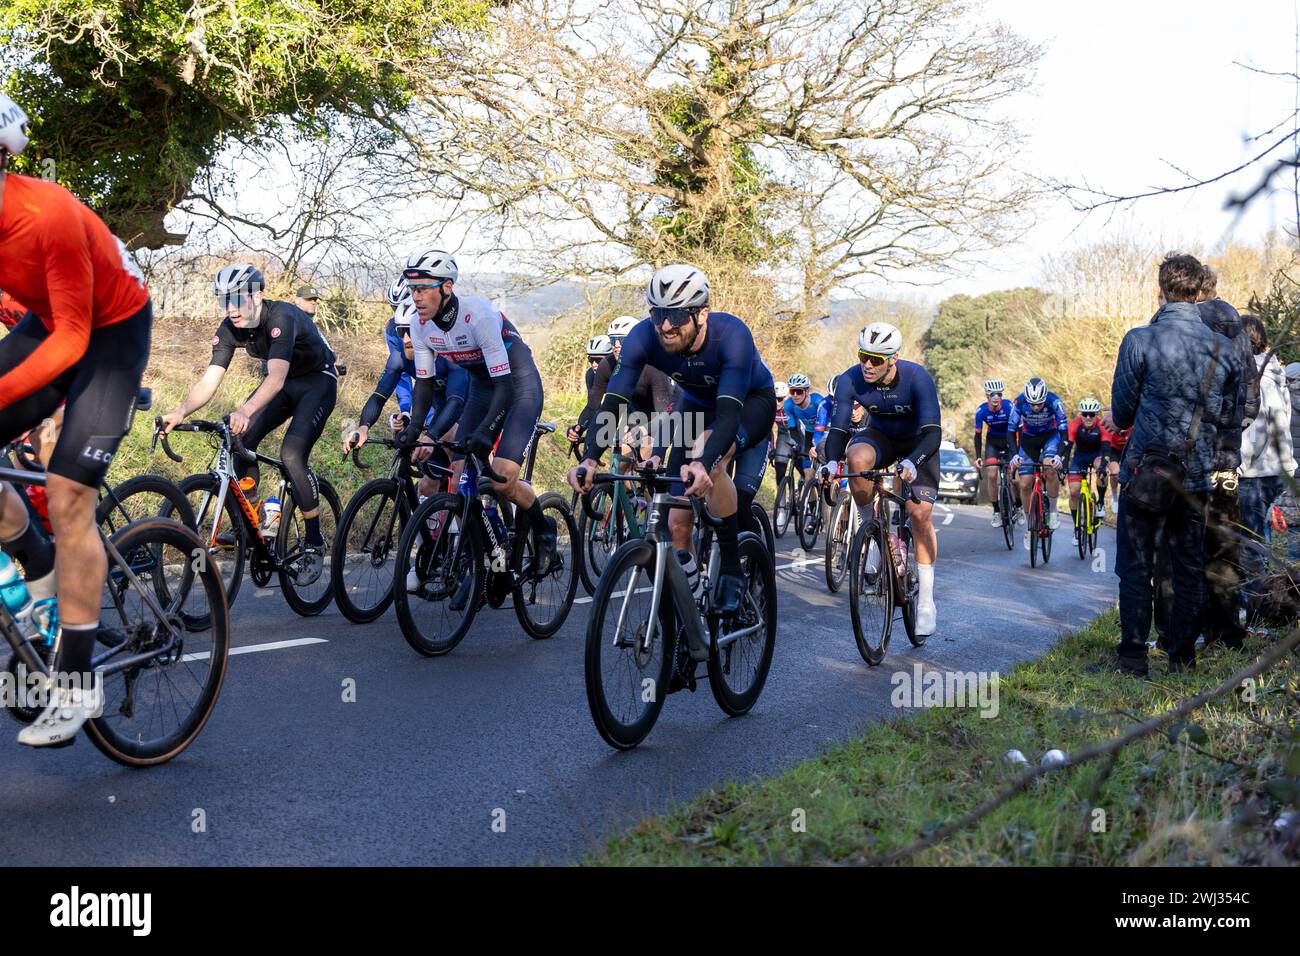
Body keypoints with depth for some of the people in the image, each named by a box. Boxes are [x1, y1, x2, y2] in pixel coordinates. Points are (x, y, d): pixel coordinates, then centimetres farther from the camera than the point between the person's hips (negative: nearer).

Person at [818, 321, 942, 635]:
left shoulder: (917, 378, -32)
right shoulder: (850, 380, -25)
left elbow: (932, 432, -38)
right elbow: (838, 428, -25)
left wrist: (912, 462, -57)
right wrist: (831, 461, -46)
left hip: (917, 441, -2)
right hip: (881, 436, 2)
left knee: (921, 514, -14)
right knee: (857, 458, -35)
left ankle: (926, 600, -3)